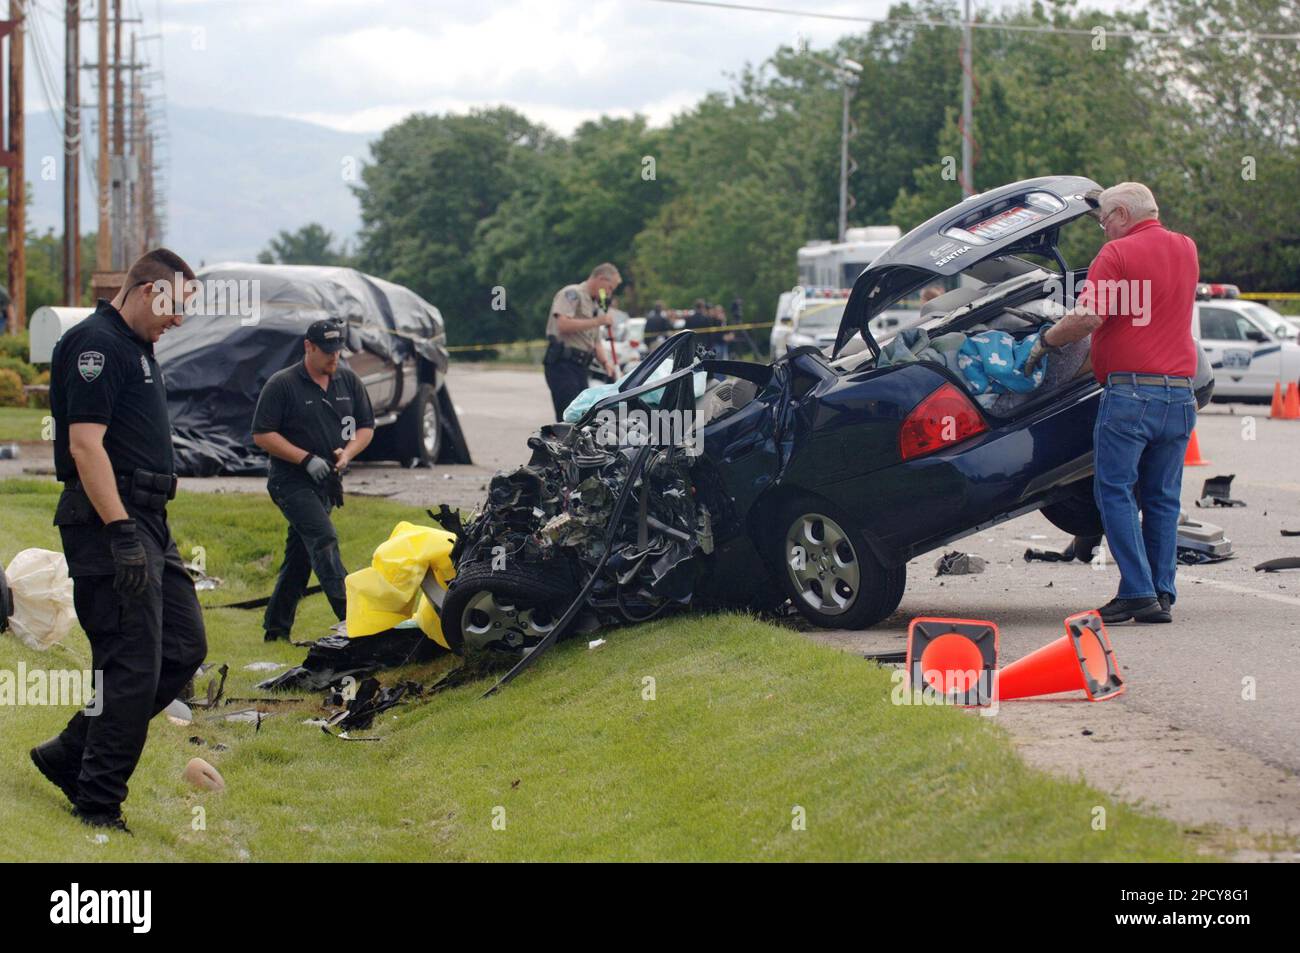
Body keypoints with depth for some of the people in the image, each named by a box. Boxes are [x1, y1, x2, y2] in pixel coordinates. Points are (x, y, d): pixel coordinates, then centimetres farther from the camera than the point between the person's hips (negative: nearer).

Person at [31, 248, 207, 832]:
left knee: (184, 649, 10)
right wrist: (121, 533, -25)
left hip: (148, 522, 10)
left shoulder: (135, 347, 19)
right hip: (111, 521, -10)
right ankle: (97, 805, -1)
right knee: (132, 668, -9)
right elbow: (85, 442, -20)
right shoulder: (96, 343, -13)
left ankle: (71, 755, 16)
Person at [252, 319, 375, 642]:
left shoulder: (348, 381, 9)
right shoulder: (282, 384, -7)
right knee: (324, 541, -21)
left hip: (327, 482, 6)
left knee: (299, 556, 10)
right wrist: (307, 459, -17)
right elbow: (263, 434, -10)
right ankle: (351, 617, -33)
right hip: (292, 481, -6)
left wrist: (347, 453, -7)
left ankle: (276, 627, 19)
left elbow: (366, 426, 15)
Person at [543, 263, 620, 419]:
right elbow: (563, 325, -20)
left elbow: (596, 341, 28)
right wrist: (597, 321, -15)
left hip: (580, 367, 9)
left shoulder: (595, 305, 24)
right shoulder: (572, 294, -4)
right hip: (562, 365, -9)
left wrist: (606, 362, 9)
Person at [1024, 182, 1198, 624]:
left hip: (1131, 392, -7)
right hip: (1180, 392, 7)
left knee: (1117, 492, -1)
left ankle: (1138, 591, -9)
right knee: (1163, 499, 11)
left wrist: (1044, 341, -2)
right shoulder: (1186, 250, 14)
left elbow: (1087, 317, -17)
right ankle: (1162, 596, 10)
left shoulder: (1118, 253, -7)